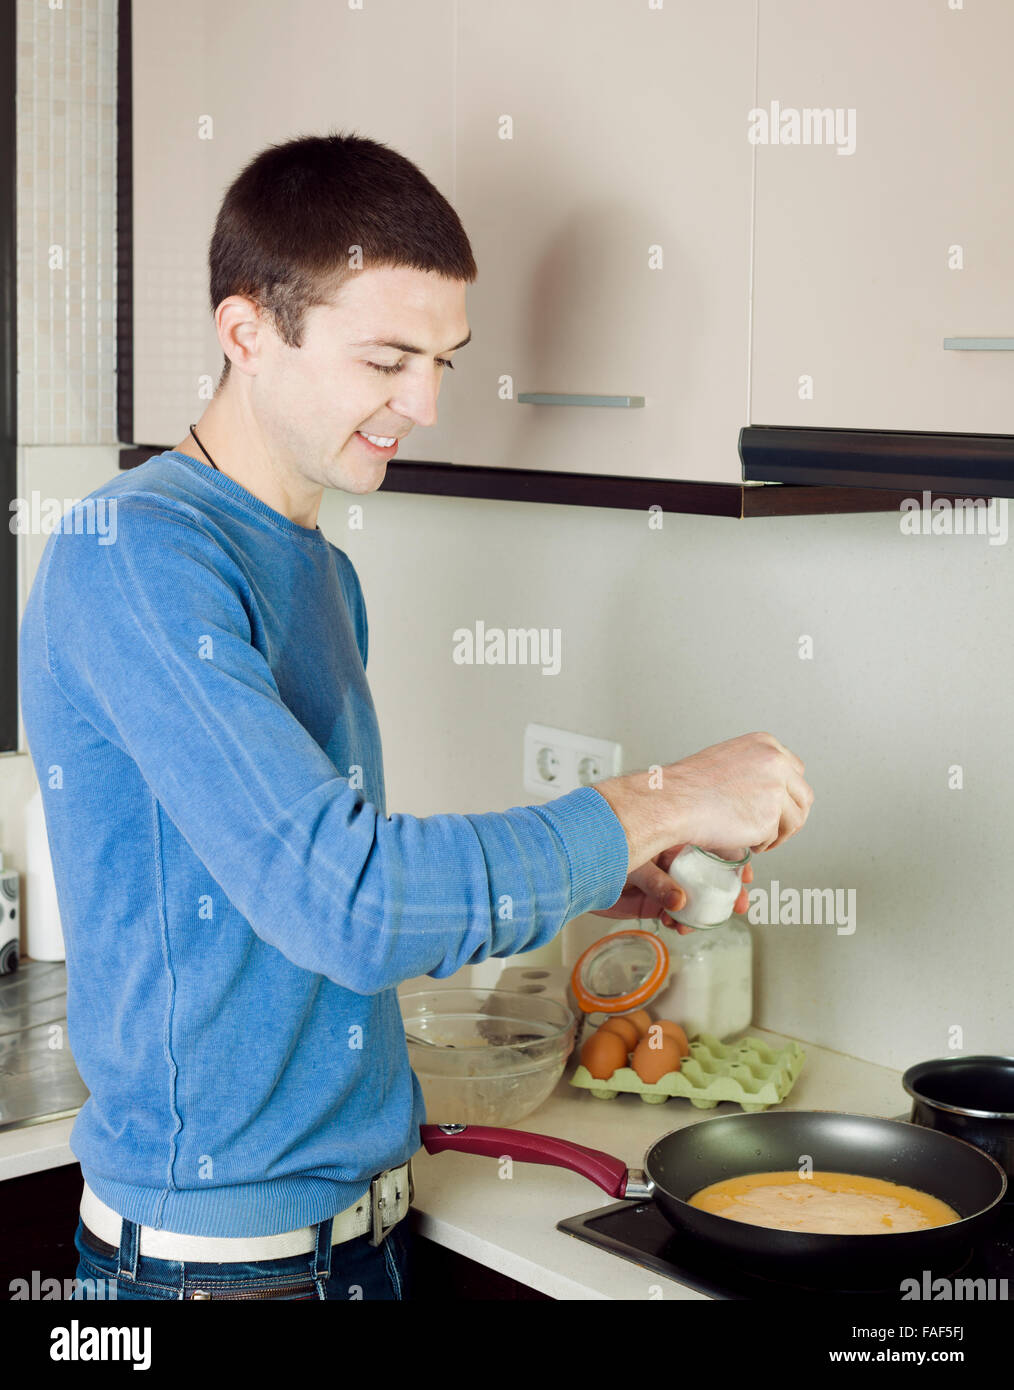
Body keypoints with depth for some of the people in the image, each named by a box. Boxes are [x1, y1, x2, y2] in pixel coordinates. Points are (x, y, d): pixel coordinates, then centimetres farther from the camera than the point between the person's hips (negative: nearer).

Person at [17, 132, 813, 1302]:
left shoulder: (323, 573, 9)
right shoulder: (135, 551, -20)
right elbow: (343, 900, -28)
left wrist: (590, 878, 4)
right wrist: (651, 808, -19)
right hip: (217, 1246, -8)